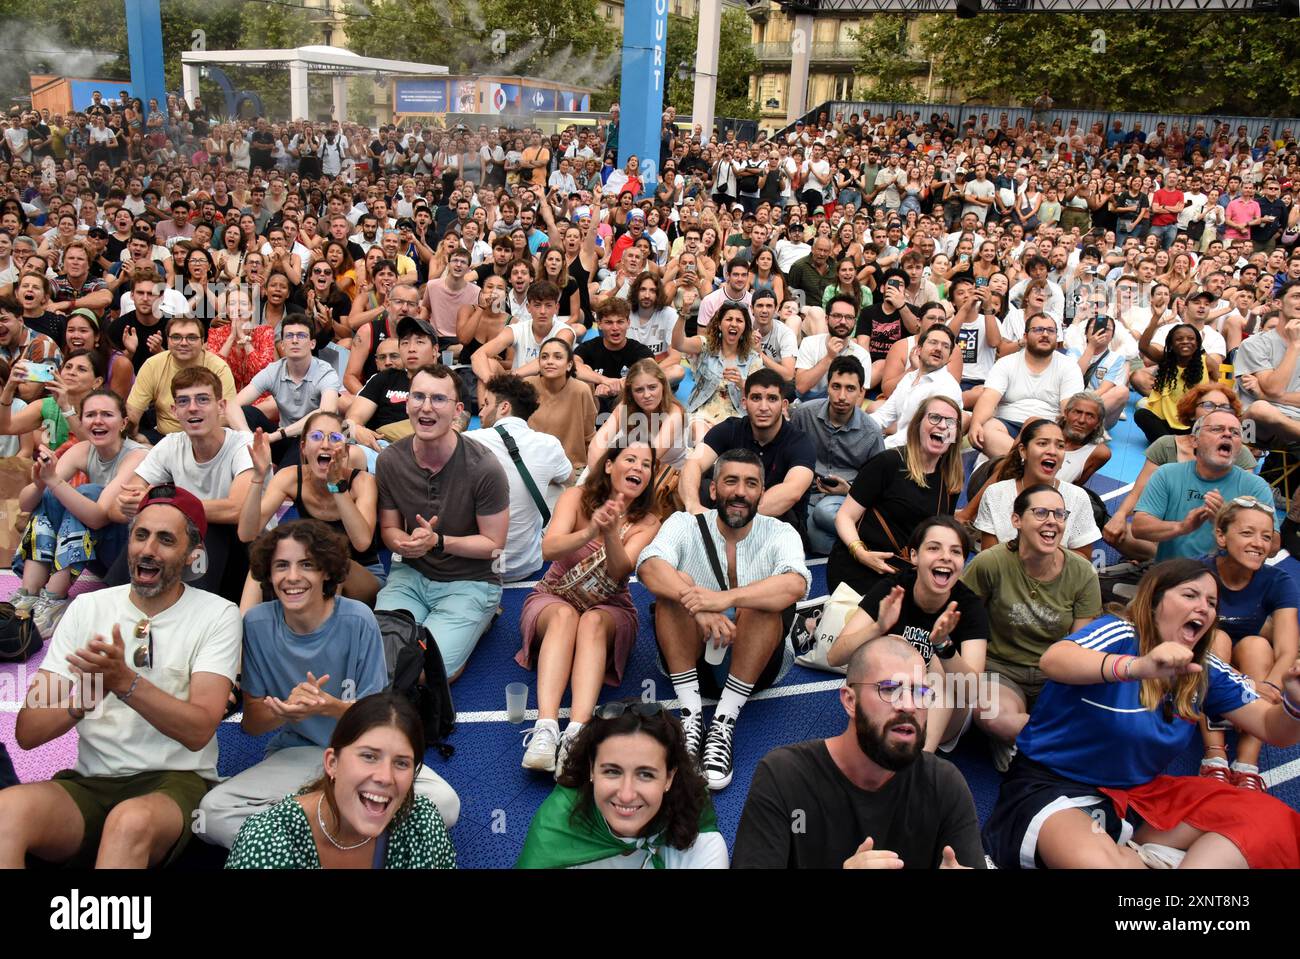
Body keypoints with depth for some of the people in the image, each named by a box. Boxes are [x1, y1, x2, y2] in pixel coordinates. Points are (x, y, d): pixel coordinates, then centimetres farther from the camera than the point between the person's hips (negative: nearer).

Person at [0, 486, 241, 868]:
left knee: (132, 822, -37)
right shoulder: (86, 607, 8)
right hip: (90, 782, 3)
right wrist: (81, 700, -20)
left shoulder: (218, 614, -1)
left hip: (176, 782, -3)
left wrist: (123, 680, -24)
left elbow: (198, 730, -12)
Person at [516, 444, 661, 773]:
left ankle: (576, 735, -52)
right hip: (552, 601, -1)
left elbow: (620, 571, -21)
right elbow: (549, 549, -23)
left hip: (609, 610, 1)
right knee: (565, 614, -36)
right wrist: (590, 532, -42)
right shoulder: (577, 498, -6)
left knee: (592, 622, -35)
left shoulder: (647, 523, -3)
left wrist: (610, 533, -40)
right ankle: (546, 730, -51)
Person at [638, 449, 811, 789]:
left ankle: (724, 723, -27)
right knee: (676, 584, -23)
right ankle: (691, 716, -26)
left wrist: (725, 599, -42)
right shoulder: (685, 525, -1)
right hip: (690, 659, 1)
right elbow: (648, 566, -23)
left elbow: (796, 584, -26)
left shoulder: (779, 533, -3)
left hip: (755, 664, 0)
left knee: (766, 600, -27)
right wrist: (698, 604, -41)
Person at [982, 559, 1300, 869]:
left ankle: (1141, 856, -10)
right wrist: (1137, 666, -53)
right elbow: (1053, 660, -35)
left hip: (1140, 792, 8)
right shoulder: (1121, 634, -14)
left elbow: (1273, 729, 3)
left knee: (1268, 819, -8)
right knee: (1096, 862, -38)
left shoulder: (1205, 672, 7)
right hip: (1053, 784, -8)